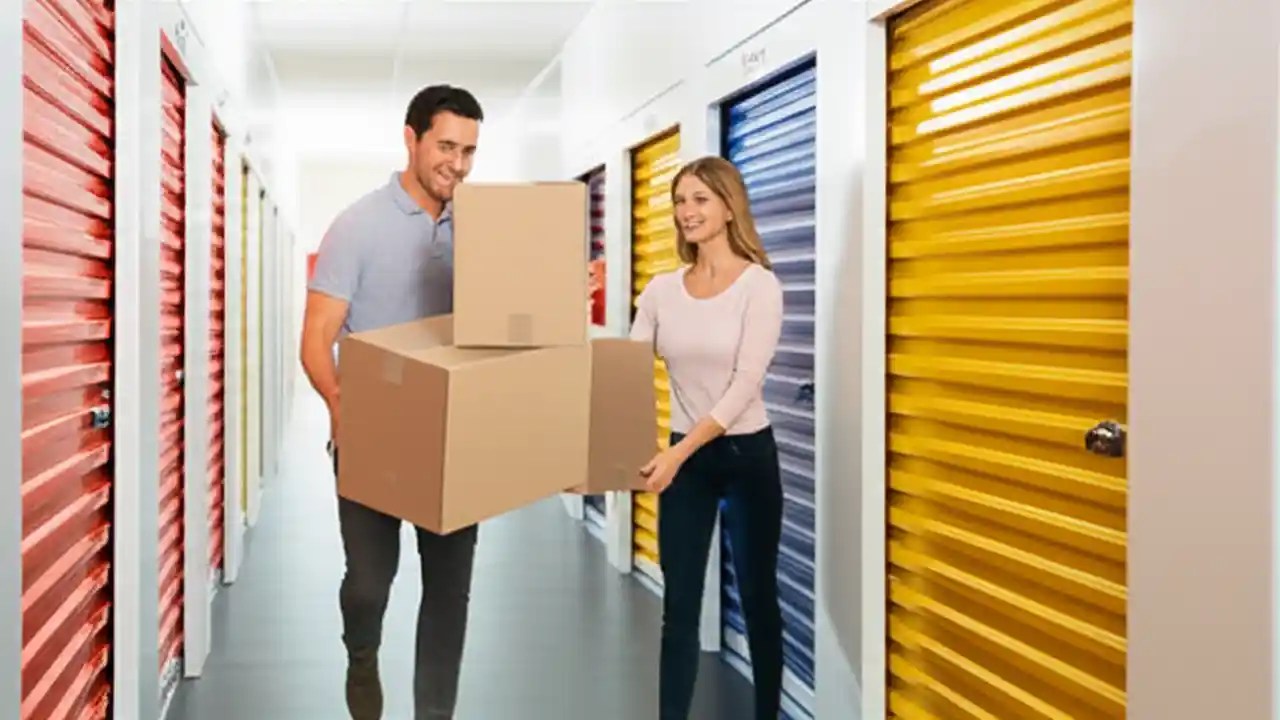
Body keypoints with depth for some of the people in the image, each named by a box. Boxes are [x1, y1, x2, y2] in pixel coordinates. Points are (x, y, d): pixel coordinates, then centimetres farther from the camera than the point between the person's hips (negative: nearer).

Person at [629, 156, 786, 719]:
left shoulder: (759, 285, -11)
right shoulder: (661, 290, 2)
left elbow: (745, 384, -19)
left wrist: (679, 451, -27)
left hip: (746, 455, -3)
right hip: (682, 458, 4)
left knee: (757, 598, 9)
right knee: (678, 606, 4)